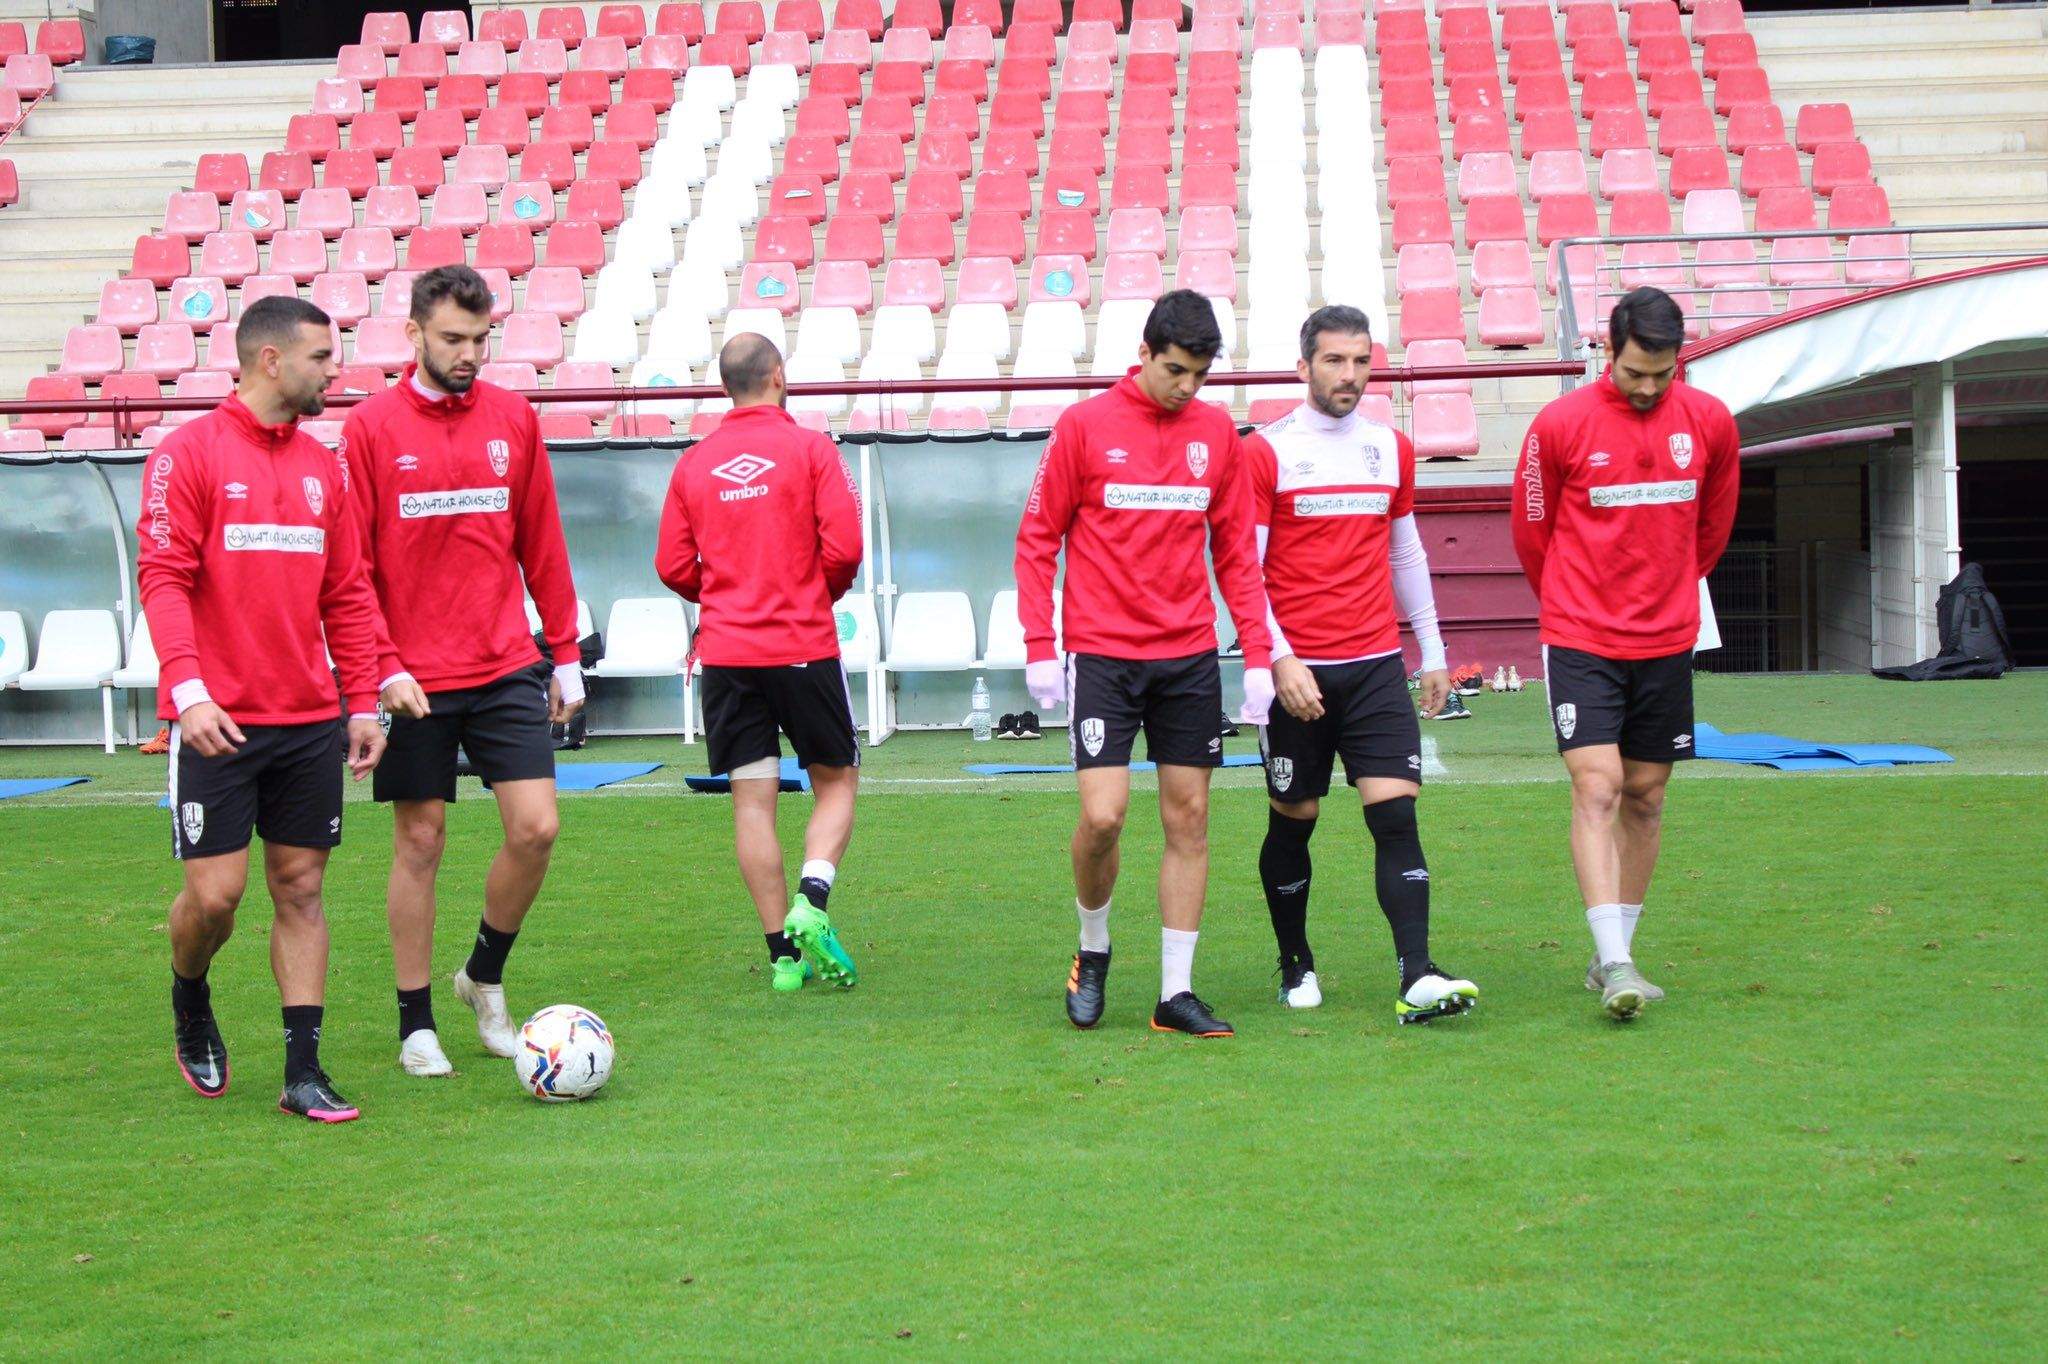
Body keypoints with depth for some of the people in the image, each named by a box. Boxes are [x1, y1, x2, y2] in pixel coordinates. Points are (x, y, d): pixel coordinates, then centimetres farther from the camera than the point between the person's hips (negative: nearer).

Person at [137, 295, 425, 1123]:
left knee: (300, 889, 5)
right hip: (218, 723, -5)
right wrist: (189, 689, -22)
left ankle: (304, 1072, 8)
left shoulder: (323, 465, 12)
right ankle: (190, 1006, 26)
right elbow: (163, 578, -11)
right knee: (215, 891, -5)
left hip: (310, 720, 5)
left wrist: (365, 697, 8)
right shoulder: (190, 454, -5)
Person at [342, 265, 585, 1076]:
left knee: (536, 827, -5)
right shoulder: (371, 427, -4)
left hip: (506, 669, 3)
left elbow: (542, 544, 11)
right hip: (412, 674, -3)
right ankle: (416, 1024, 17)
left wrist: (565, 653, 10)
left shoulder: (514, 419, 6)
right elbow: (352, 565, -4)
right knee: (420, 842, 5)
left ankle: (484, 976, 20)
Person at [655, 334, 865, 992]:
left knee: (752, 799, 4)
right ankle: (811, 902, -12)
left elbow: (673, 566, 4)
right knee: (835, 781, 11)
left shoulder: (694, 462, 6)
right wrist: (819, 593, 9)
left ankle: (783, 952, 4)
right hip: (805, 647, -3)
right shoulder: (810, 448, -4)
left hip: (726, 654, 3)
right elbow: (844, 547, -11)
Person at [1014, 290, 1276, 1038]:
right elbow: (1037, 538, 0)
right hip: (1103, 653, -3)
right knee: (1103, 814, -11)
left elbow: (1237, 551, 11)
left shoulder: (1216, 431, 7)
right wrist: (1038, 648, -6)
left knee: (1189, 817, 3)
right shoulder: (1085, 425, -3)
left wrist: (1258, 654, 3)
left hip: (1190, 655, 3)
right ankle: (1093, 950, 16)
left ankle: (1176, 992, 10)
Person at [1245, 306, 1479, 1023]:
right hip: (1297, 672, -3)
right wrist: (1280, 660, -15)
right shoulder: (1265, 452, -3)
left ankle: (1417, 978, -17)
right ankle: (1296, 965, 25)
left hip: (1377, 667, 3)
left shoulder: (1392, 448, 11)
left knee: (1396, 813, -9)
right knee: (1293, 821, 8)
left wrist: (1433, 654, 21)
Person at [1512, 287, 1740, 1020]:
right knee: (1596, 787, -14)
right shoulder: (1561, 424, -9)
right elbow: (1531, 532, 5)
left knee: (1645, 795, 9)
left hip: (1666, 642, 4)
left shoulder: (1710, 422, 0)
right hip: (1581, 641, -4)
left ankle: (1613, 955, 20)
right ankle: (1614, 964, -17)